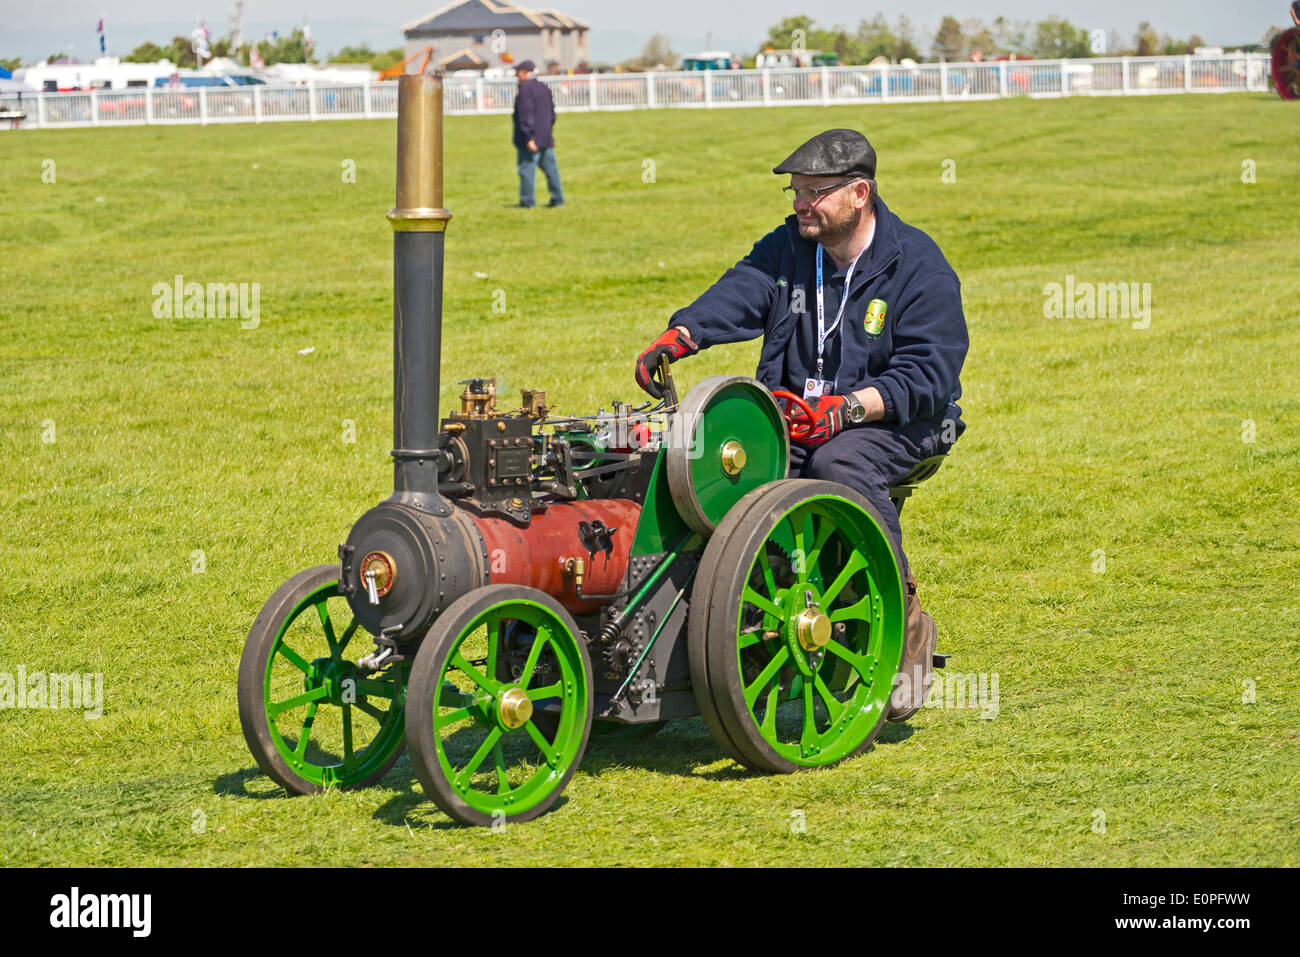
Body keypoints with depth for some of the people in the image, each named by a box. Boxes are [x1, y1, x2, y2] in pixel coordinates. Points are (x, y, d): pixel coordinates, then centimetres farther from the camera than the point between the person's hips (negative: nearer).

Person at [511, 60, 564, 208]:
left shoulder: (525, 89, -13)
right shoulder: (544, 88, 15)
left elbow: (526, 115, -19)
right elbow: (552, 113, 21)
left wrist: (529, 137, -21)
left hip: (530, 140, -9)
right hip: (546, 138, 9)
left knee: (527, 168, -3)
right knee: (550, 168, 10)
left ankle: (527, 200, -2)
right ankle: (557, 199, 11)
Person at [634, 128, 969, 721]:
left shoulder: (918, 266, -8)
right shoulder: (788, 248, 9)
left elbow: (928, 373, -16)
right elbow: (737, 295, -9)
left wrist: (847, 407, -29)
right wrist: (675, 339, -29)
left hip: (896, 422, -5)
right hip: (795, 415, 5)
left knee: (840, 463, -36)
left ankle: (907, 623, -27)